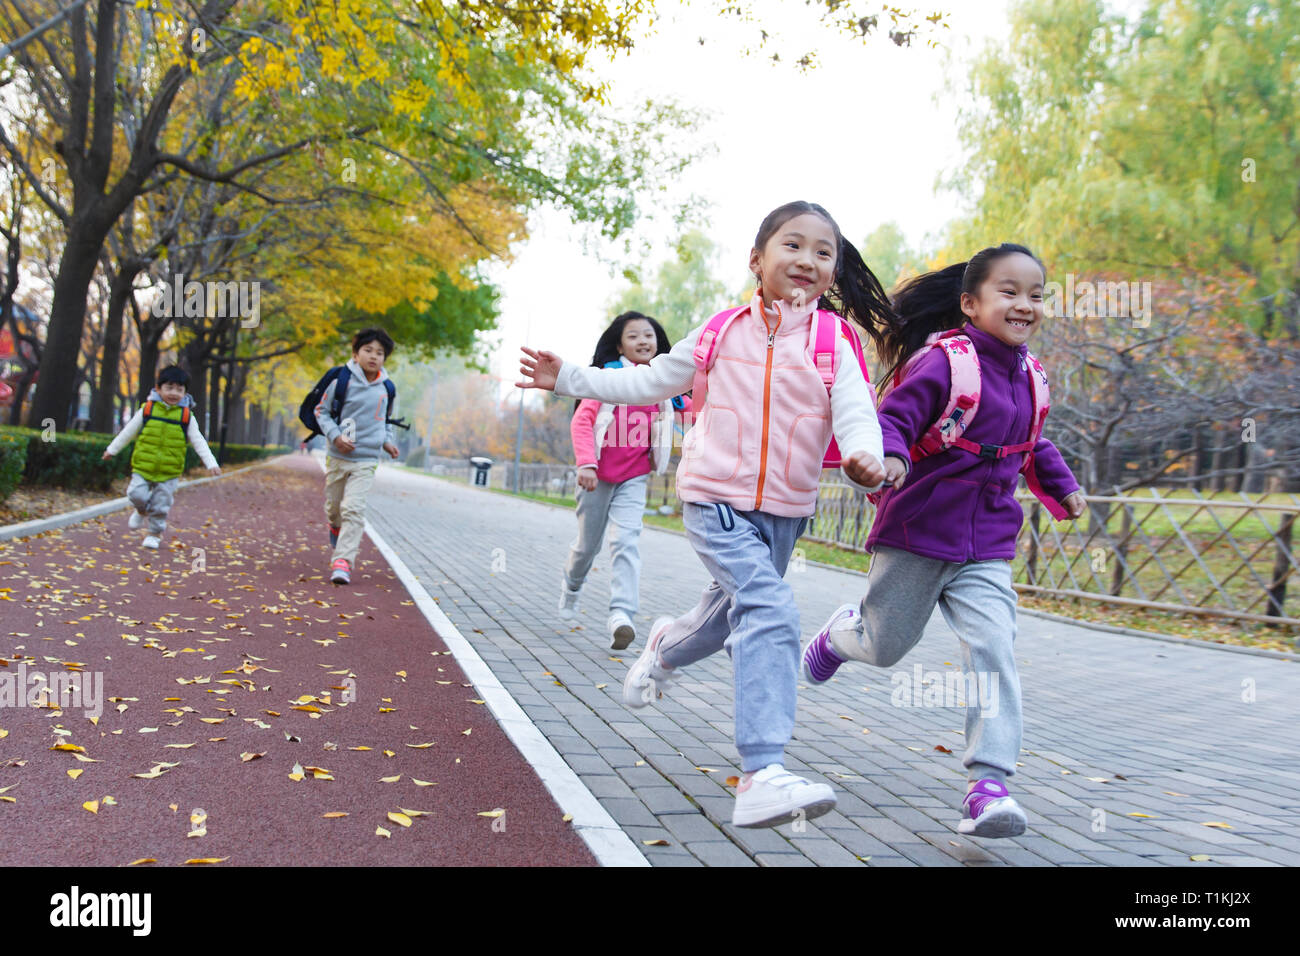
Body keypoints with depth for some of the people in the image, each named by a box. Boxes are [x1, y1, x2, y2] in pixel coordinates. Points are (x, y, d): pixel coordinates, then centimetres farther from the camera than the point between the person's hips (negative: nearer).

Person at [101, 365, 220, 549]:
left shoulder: (186, 416, -1)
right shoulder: (147, 409, -1)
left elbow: (198, 442, 3)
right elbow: (129, 431, 11)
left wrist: (211, 463, -5)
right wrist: (112, 449, 19)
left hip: (169, 472, 0)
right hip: (143, 466, 0)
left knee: (161, 505, 3)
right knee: (137, 495, -8)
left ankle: (155, 534, 22)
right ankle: (141, 511, 27)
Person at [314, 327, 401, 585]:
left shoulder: (387, 389, 4)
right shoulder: (342, 380, -7)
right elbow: (321, 411, 0)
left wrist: (387, 441, 6)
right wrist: (335, 436, -14)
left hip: (366, 460, 0)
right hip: (337, 457, 0)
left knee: (353, 509, -12)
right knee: (333, 508, 12)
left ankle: (343, 561, -12)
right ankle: (338, 532, 46)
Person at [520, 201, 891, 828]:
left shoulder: (834, 340, -1)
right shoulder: (724, 333, 1)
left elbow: (855, 409, -15)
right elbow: (650, 381, 11)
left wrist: (864, 455, -38)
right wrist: (569, 378, 7)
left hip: (785, 511, 3)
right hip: (716, 500, -3)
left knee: (732, 612, 21)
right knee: (770, 614, -22)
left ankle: (666, 649, 56)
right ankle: (762, 777, -26)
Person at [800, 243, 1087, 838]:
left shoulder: (1030, 376, 8)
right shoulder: (944, 362, -14)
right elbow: (892, 418, -18)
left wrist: (1061, 487, 18)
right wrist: (890, 457, -37)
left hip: (985, 547, 5)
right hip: (917, 533, -4)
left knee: (994, 651, -10)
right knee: (885, 646, 10)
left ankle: (988, 786, -7)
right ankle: (841, 632, 47)